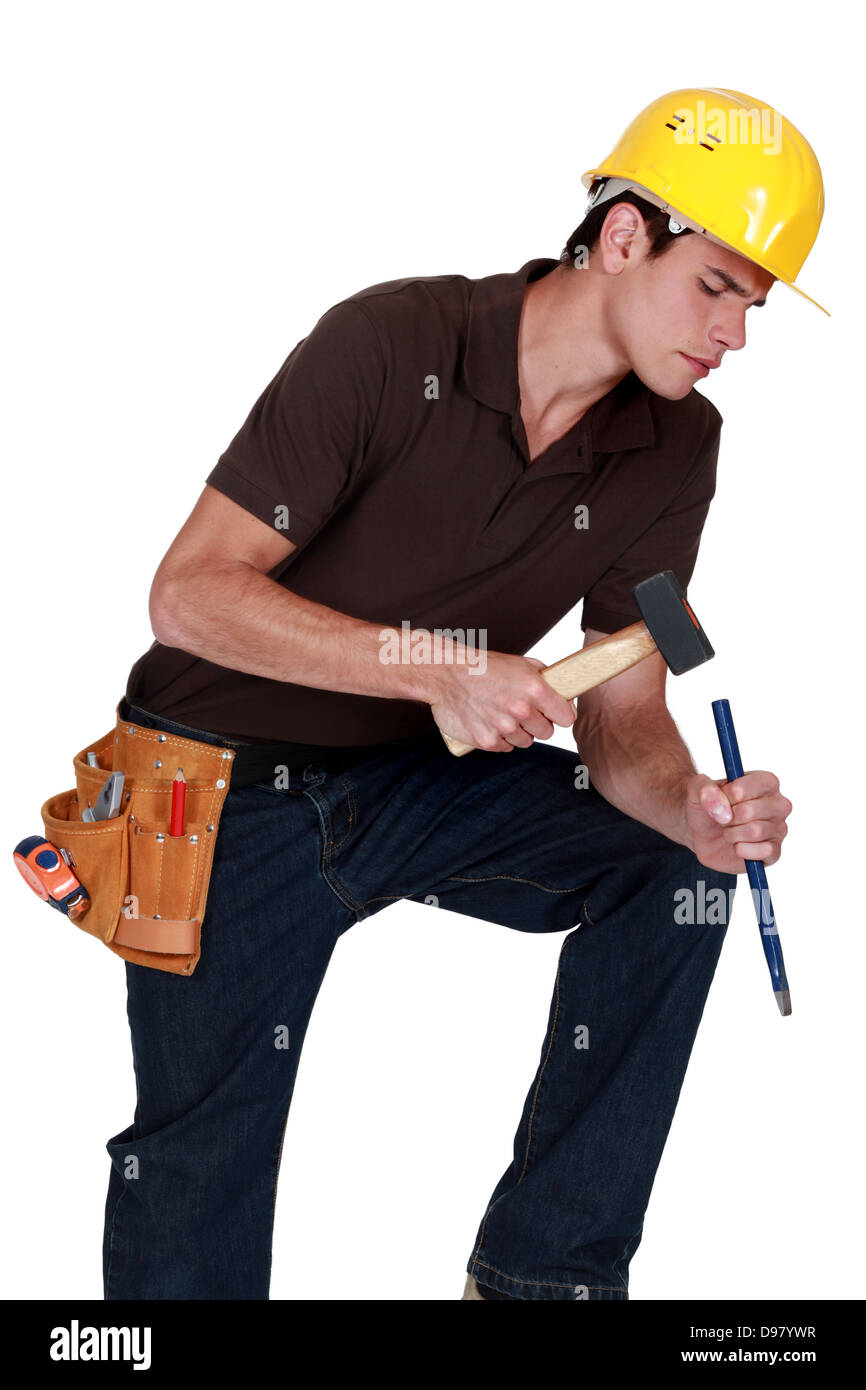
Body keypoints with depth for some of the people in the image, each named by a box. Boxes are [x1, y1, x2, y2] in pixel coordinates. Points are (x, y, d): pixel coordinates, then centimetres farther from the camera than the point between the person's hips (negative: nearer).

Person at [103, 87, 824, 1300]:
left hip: (421, 780, 5)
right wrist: (441, 665, -33)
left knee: (675, 867, -15)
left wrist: (693, 809, -30)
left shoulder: (675, 446, -6)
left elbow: (621, 718, -6)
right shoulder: (393, 345, -22)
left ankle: (546, 1268, -6)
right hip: (234, 790, -4)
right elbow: (190, 594, -23)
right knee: (202, 1160, -9)